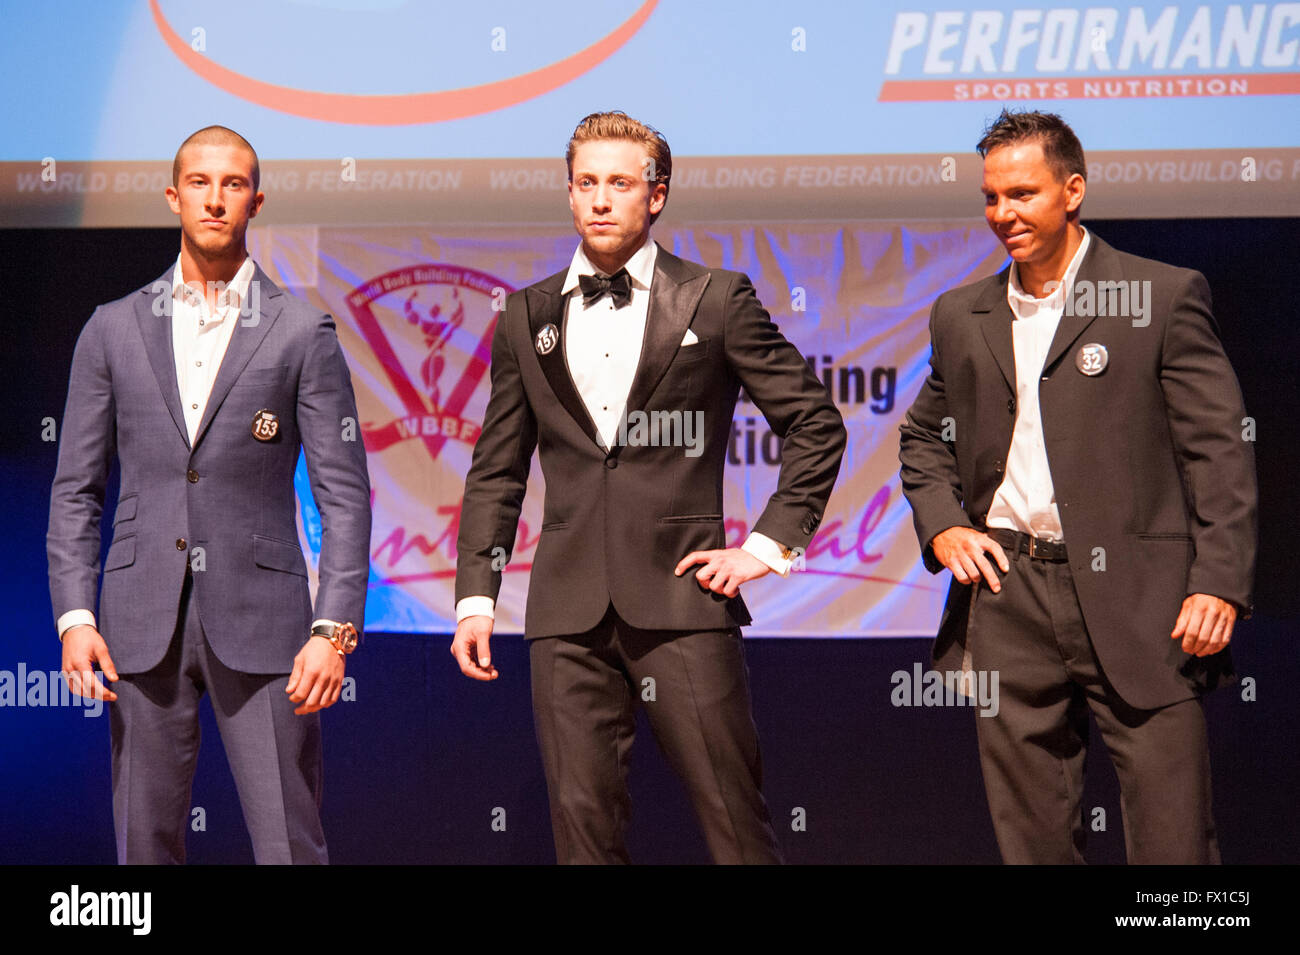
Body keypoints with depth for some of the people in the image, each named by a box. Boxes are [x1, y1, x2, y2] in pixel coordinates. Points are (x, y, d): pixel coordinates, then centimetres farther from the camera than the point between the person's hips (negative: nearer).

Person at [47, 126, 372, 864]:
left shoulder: (302, 333, 2)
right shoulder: (115, 330, 9)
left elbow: (345, 493, 0)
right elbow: (76, 489, 10)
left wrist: (335, 629, -10)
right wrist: (74, 616, -2)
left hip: (259, 620, -2)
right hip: (143, 625, 2)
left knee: (291, 846, -3)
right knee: (146, 845, 6)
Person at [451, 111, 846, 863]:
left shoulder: (716, 301, 3)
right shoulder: (527, 317, 13)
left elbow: (817, 425, 7)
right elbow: (496, 472, 15)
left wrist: (772, 544, -1)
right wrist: (476, 597, 7)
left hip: (683, 601, -3)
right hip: (569, 611, 3)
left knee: (735, 819, -4)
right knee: (584, 820, 2)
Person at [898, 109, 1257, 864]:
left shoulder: (1165, 296, 0)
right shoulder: (961, 316, 14)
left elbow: (1219, 448, -3)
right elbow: (924, 437, 26)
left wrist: (1220, 581, -13)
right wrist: (940, 524, 6)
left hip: (1137, 602, -4)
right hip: (1006, 599, 4)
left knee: (1172, 839, -5)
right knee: (1032, 836, 8)